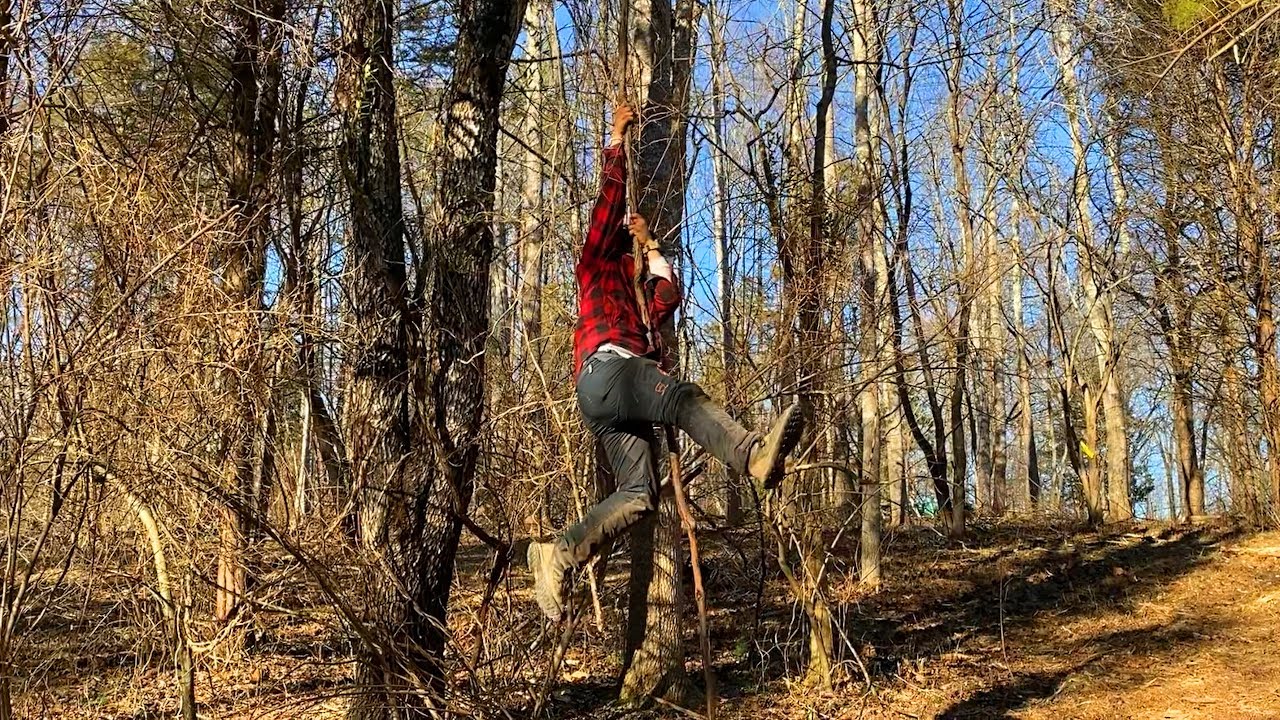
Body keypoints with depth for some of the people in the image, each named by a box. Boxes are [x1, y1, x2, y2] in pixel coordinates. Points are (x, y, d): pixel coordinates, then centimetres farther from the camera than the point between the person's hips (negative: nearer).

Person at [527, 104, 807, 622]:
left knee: (639, 494, -11)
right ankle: (756, 457, -59)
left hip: (608, 407, 8)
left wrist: (652, 246, 31)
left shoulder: (639, 300, 43)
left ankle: (558, 557, -18)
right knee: (685, 398, -34)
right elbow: (610, 202, 19)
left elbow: (669, 299, 23)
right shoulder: (597, 268, 25)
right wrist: (618, 140, 25)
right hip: (608, 368, -8)